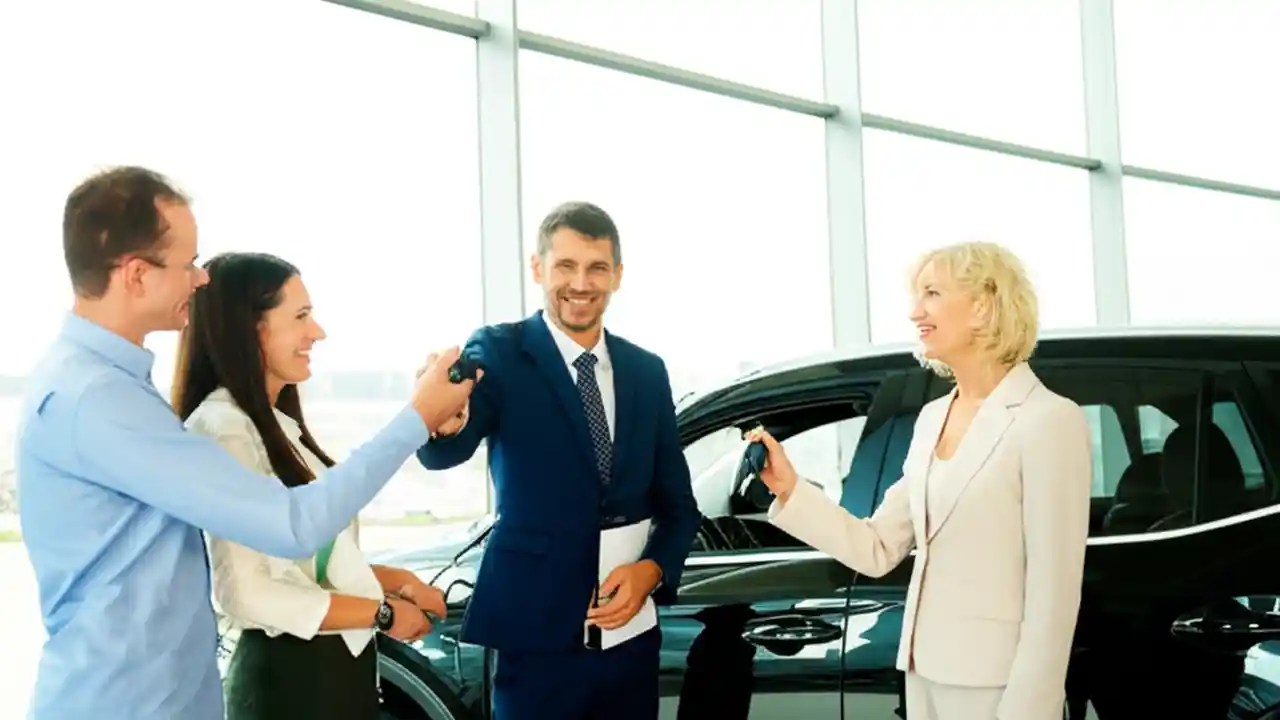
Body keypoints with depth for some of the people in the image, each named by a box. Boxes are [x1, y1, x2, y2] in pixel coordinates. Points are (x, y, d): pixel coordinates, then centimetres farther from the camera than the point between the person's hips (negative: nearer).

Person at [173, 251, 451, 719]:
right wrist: (383, 612, -16)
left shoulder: (276, 425, 12)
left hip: (339, 663, 9)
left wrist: (397, 581, 5)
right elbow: (247, 594, -24)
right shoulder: (225, 429, -17)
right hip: (286, 676, -9)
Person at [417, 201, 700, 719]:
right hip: (536, 633, -4)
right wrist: (445, 420, -45)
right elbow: (444, 454, -22)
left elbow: (678, 505, 11)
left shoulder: (647, 371, 7)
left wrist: (650, 571, -8)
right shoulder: (498, 353, -5)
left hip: (631, 635, 4)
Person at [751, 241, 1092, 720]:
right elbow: (877, 550, 7)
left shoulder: (1048, 421, -13)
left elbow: (1053, 595, -16)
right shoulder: (932, 418, 10)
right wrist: (790, 490, -4)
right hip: (926, 674, 7)